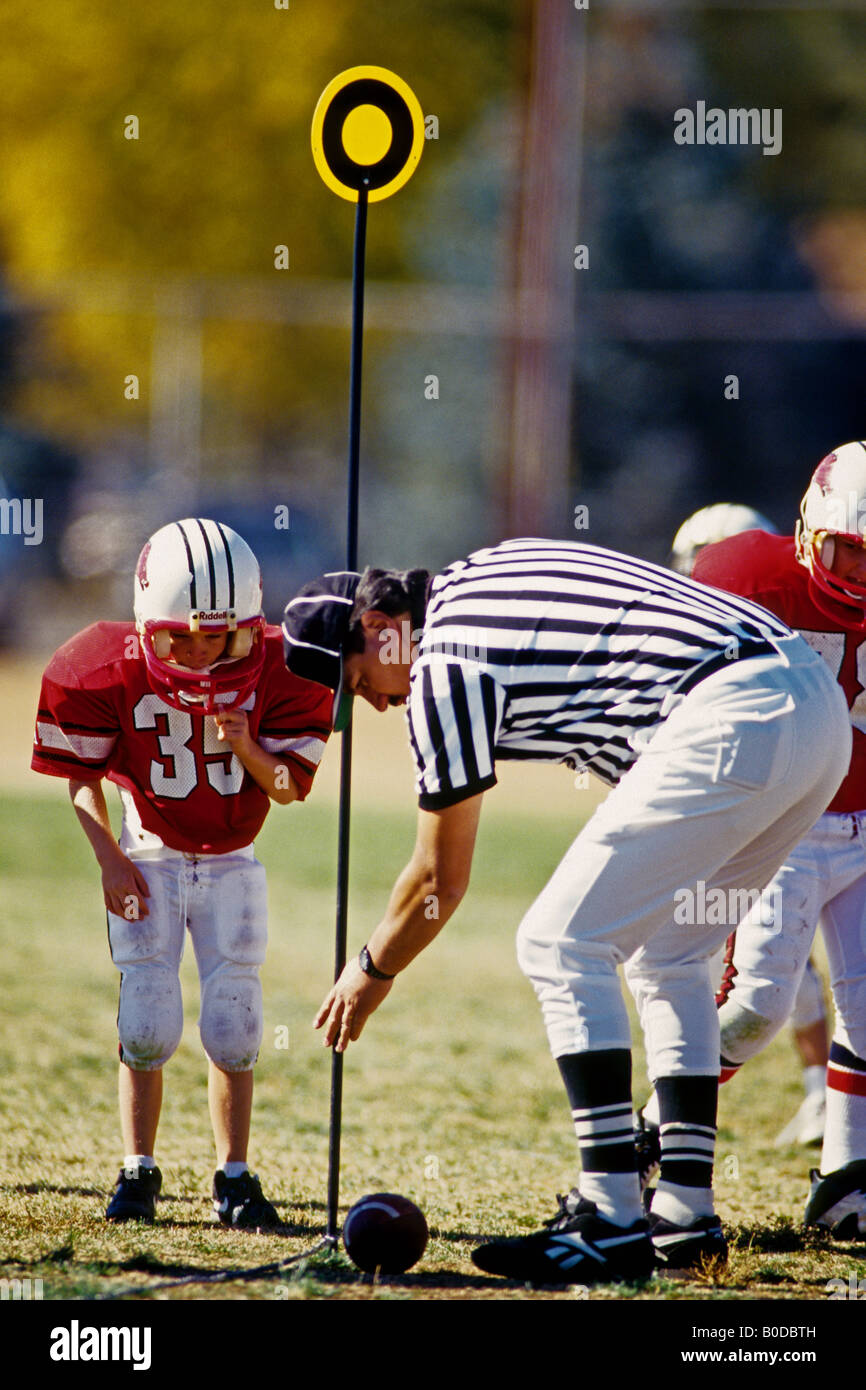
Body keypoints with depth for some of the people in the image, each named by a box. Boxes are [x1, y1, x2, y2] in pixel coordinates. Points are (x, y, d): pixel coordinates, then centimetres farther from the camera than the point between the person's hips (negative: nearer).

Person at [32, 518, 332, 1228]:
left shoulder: (272, 675, -16)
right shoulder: (117, 673, -19)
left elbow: (289, 788, -10)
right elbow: (82, 774, -4)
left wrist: (244, 745, -29)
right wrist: (109, 858, -12)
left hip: (232, 866, 1)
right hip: (148, 860, -1)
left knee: (233, 1026, -5)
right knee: (148, 1022, -7)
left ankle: (234, 1176, 6)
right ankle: (138, 1172, 5)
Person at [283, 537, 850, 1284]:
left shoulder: (444, 668, -2)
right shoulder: (476, 579, 22)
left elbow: (442, 878, 7)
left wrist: (373, 971, 23)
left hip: (734, 724, -10)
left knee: (563, 944, -2)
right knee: (672, 956, 21)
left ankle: (612, 1224, -6)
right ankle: (687, 1214, 19)